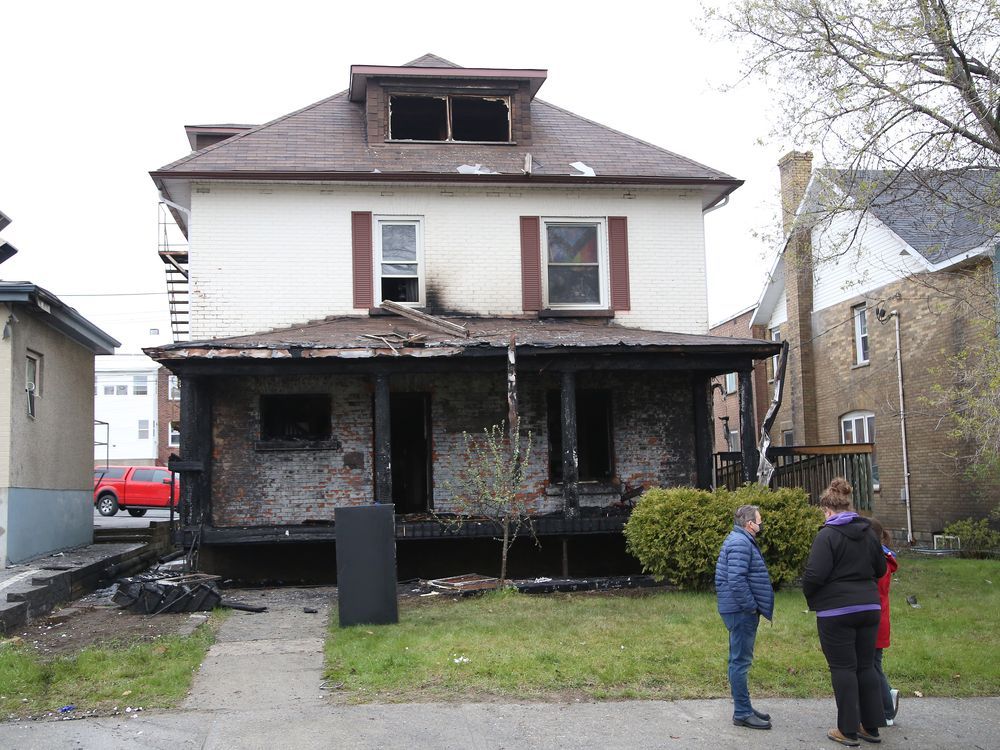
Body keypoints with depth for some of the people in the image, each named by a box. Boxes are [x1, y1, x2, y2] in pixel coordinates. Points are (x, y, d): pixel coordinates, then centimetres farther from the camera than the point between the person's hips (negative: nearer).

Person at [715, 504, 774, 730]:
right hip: (741, 611, -11)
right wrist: (751, 607, -19)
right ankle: (742, 713, -2)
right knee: (741, 661, -6)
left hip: (740, 611, 11)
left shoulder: (741, 541, 17)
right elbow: (736, 580, -26)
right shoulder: (740, 543, -18)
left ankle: (743, 708, 26)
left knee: (739, 660, 16)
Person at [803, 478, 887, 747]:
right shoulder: (867, 533, 8)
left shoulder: (828, 535, -13)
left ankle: (848, 730, 6)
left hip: (836, 611, -6)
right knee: (866, 666, 14)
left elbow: (815, 574, -18)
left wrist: (811, 597, 1)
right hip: (869, 608, 6)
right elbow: (880, 570, 17)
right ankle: (871, 726, 20)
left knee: (843, 668, 2)